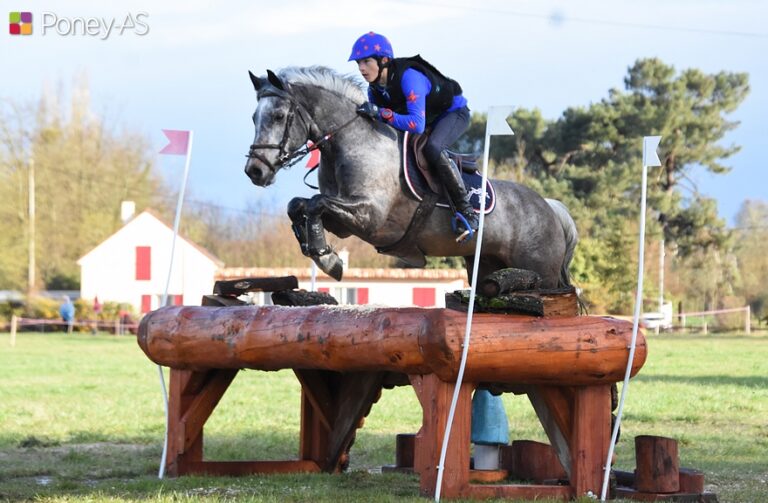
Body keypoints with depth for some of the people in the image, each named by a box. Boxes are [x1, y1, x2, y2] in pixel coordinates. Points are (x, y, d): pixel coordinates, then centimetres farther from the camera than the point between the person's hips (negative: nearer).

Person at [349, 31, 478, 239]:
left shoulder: (408, 76, -36)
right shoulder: (374, 88, -10)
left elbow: (417, 124, -44)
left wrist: (382, 113, -50)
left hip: (454, 111, -9)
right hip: (430, 118, 9)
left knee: (432, 148, -36)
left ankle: (466, 210, -28)